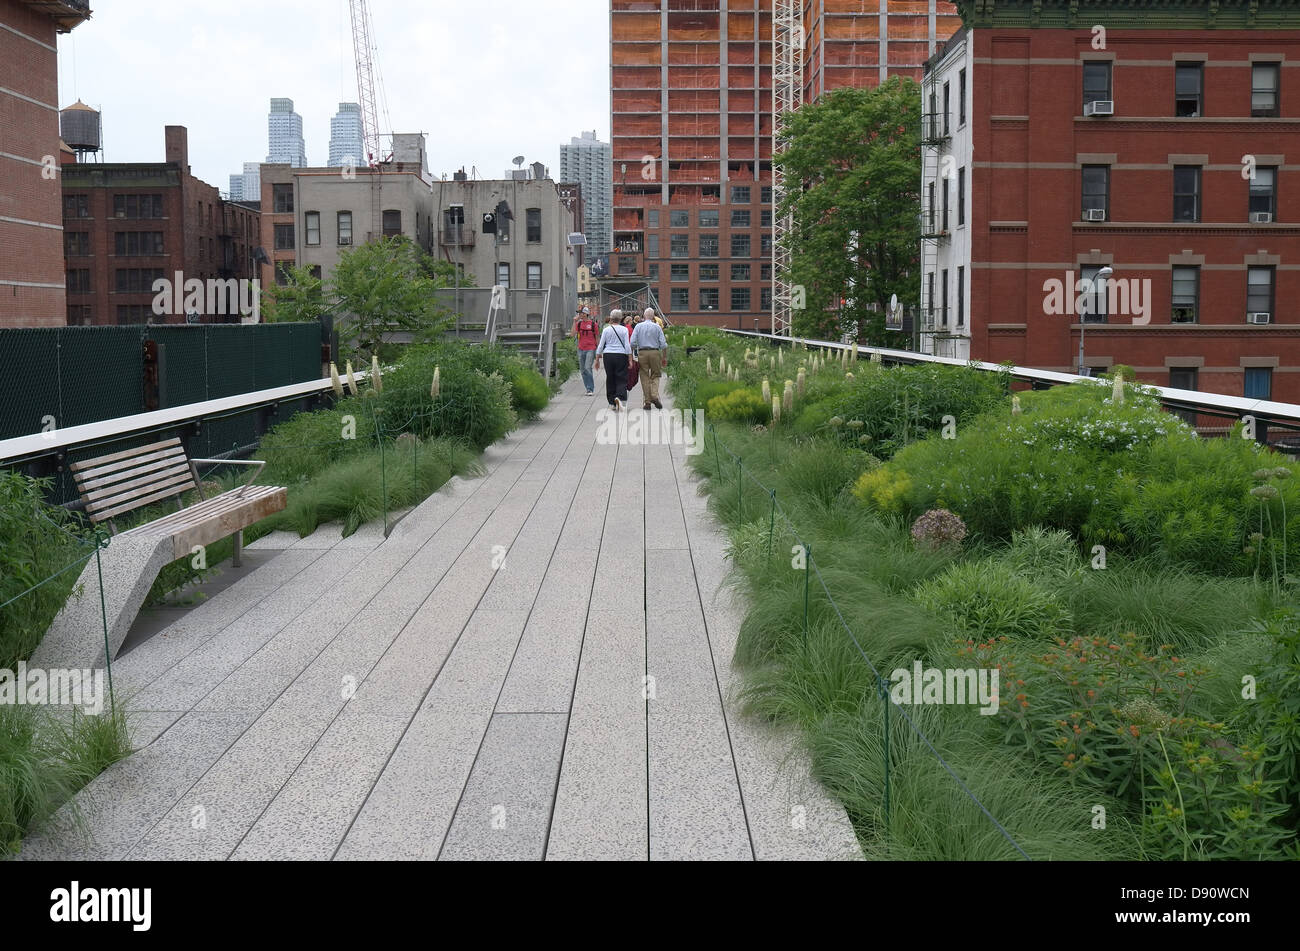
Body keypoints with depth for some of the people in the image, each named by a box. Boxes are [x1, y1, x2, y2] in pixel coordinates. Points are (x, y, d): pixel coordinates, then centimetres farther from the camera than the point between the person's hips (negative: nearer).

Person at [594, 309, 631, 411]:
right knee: (621, 379, 0)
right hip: (621, 356, -2)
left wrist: (597, 359, 9)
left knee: (610, 379, 10)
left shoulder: (606, 330, 2)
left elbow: (600, 346, 3)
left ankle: (612, 403, 13)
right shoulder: (624, 329, -1)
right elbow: (627, 346, -5)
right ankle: (619, 398, -25)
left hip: (608, 356, 2)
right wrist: (630, 359, -1)